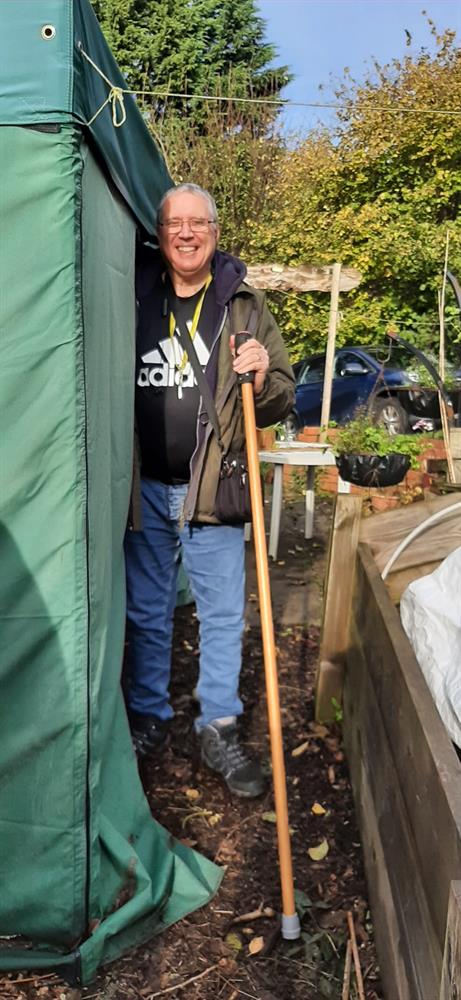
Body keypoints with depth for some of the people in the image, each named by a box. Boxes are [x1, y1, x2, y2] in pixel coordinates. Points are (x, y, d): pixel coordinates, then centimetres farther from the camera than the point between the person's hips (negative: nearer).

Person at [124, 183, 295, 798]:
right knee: (145, 612, 13)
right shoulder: (132, 298, 4)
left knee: (222, 614, 7)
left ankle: (219, 729, 23)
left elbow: (281, 402, 6)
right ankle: (149, 717, 31)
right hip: (145, 487, 1)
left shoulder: (245, 305, 3)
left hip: (213, 488, -1)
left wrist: (262, 379, -17)